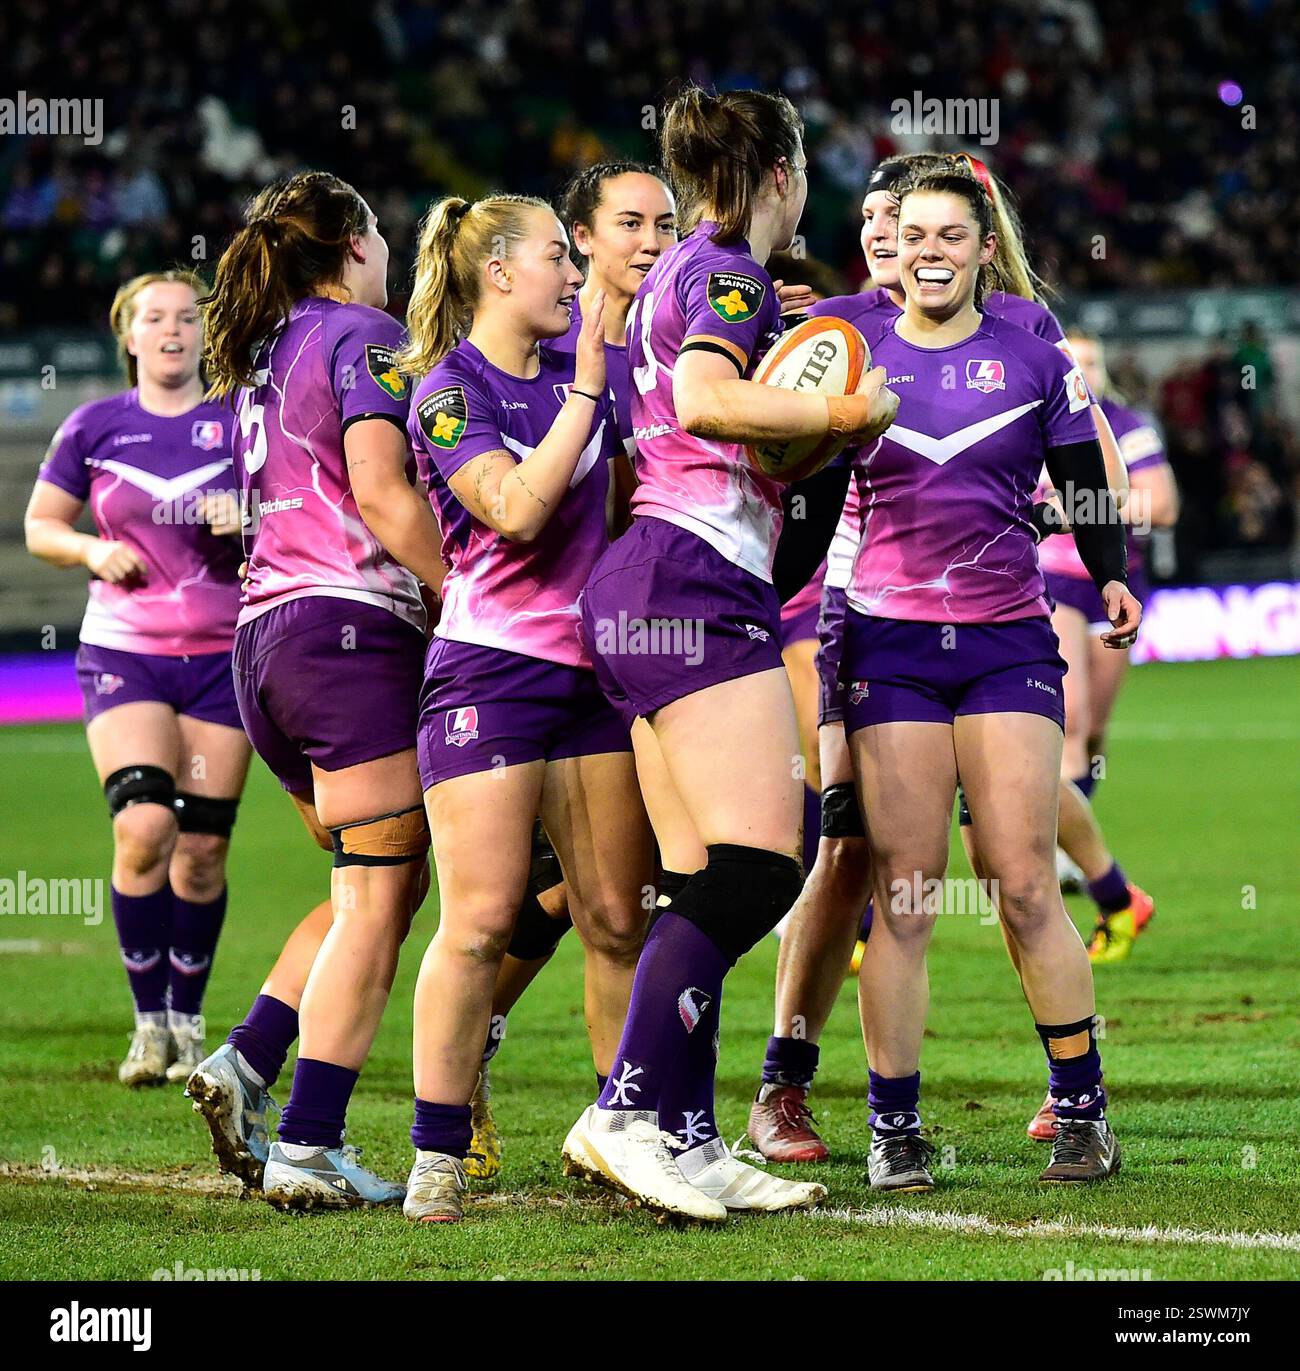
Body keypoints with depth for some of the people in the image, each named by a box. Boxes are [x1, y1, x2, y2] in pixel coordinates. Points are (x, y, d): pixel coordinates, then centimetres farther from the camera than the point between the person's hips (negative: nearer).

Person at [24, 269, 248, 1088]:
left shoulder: (239, 424, 3)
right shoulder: (94, 427, 4)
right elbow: (40, 526, 12)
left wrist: (245, 520, -13)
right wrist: (91, 550, -8)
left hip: (224, 654, 1)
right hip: (123, 652, -1)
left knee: (202, 850, 1)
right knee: (144, 828, -18)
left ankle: (189, 1023, 18)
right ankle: (152, 1022, -6)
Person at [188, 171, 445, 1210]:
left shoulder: (266, 354, 22)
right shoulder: (362, 333, -3)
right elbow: (380, 491, -14)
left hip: (265, 637, 9)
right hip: (352, 627, -9)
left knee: (385, 882, 15)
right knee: (376, 897, -8)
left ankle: (246, 1065, 2)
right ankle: (310, 1150, -14)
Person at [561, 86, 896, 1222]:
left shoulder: (673, 274, 22)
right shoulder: (728, 272, -5)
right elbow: (705, 401, -23)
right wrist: (844, 412, -13)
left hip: (640, 593, 10)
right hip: (699, 583, -10)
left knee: (707, 885, 5)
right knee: (757, 864, -15)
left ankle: (687, 1141, 2)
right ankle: (630, 1115, -18)